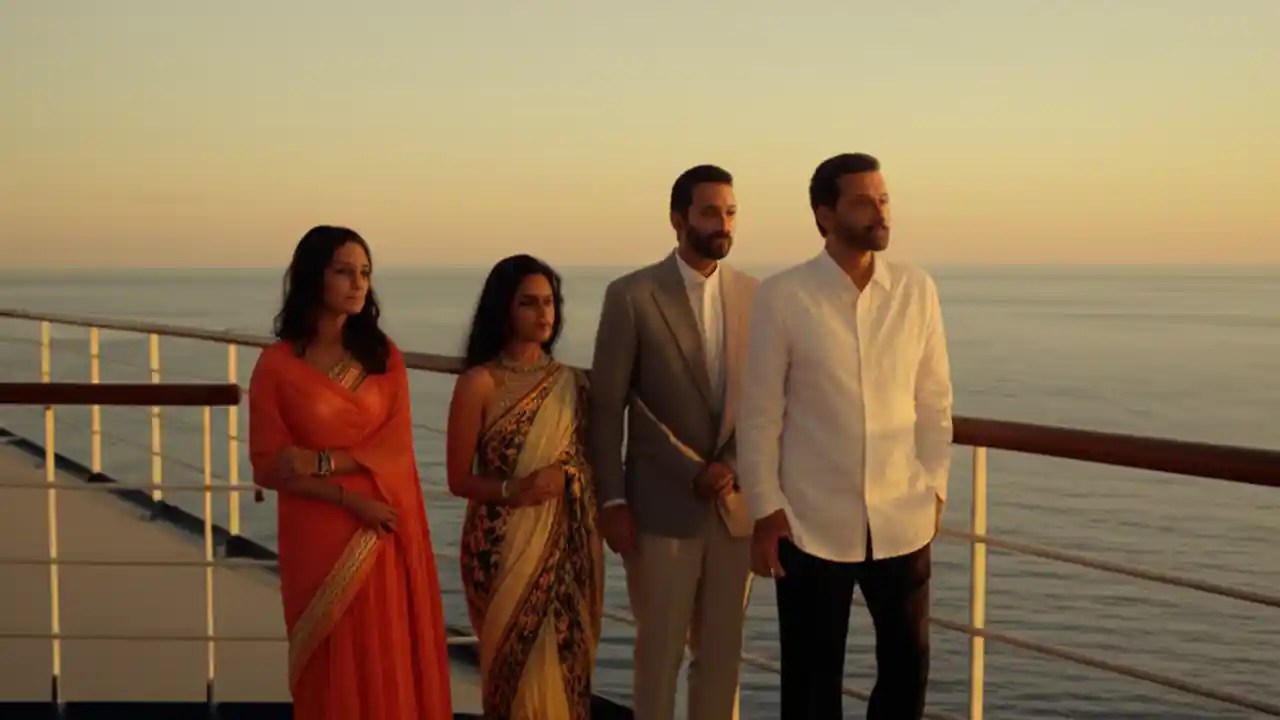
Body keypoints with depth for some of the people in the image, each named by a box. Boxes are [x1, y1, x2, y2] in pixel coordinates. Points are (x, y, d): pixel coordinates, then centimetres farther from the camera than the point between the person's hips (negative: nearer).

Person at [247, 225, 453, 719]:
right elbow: (269, 466, -6)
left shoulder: (384, 355, 6)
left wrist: (322, 462, -16)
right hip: (320, 540, -2)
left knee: (391, 661, 7)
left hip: (387, 537, 3)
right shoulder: (277, 364, -3)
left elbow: (397, 445, -4)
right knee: (334, 669, 5)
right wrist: (349, 498, -15)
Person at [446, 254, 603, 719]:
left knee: (565, 668, 9)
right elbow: (460, 480, -6)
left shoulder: (573, 383, 6)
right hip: (504, 550, -4)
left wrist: (564, 475, -6)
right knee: (520, 669, 2)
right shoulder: (479, 383, -7)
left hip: (568, 549, 4)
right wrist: (513, 490, -22)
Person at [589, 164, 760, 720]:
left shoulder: (753, 295, 5)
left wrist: (733, 465, -8)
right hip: (662, 506, -3)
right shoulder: (632, 296, -6)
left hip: (737, 503, 3)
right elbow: (605, 407, -5)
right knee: (659, 650, 6)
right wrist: (612, 500, -8)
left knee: (723, 651, 11)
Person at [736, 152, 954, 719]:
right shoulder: (782, 297, -8)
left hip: (902, 519, 3)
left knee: (908, 667, 13)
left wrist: (934, 487, 5)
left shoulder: (917, 290, 0)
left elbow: (934, 401, 7)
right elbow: (759, 413, -4)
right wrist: (765, 511, -6)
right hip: (812, 523, -2)